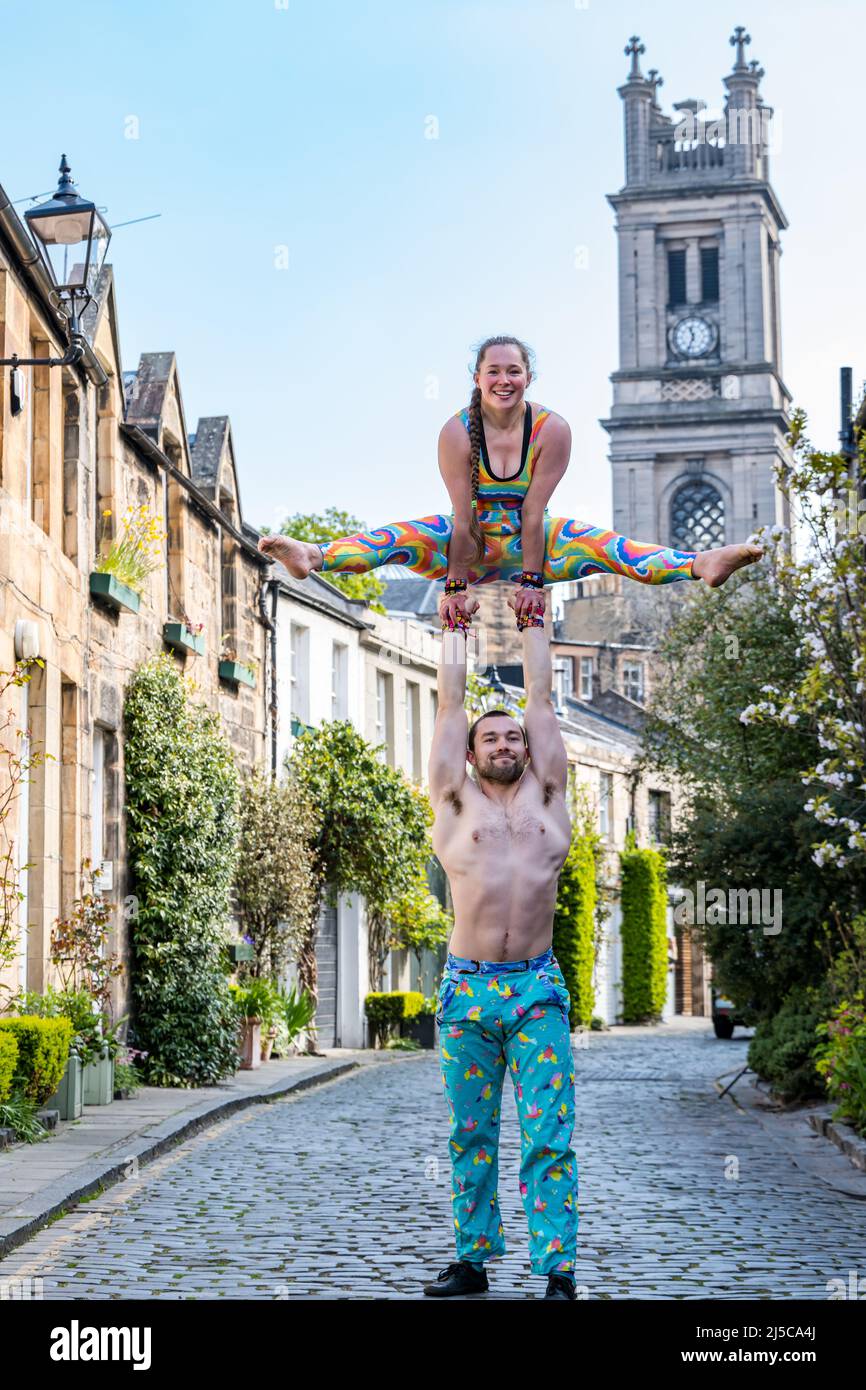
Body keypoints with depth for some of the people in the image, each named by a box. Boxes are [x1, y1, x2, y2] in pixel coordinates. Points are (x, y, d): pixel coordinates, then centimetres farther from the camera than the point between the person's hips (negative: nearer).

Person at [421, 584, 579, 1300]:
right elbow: (451, 704, 12)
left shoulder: (546, 796, 11)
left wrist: (533, 620, 22)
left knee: (549, 1136, -4)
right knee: (471, 1135, 6)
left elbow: (541, 698, 15)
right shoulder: (457, 803, 8)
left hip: (538, 989, 0)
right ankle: (473, 1259, 15)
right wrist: (456, 625, 20)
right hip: (468, 991, 0)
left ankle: (558, 1268, -3)